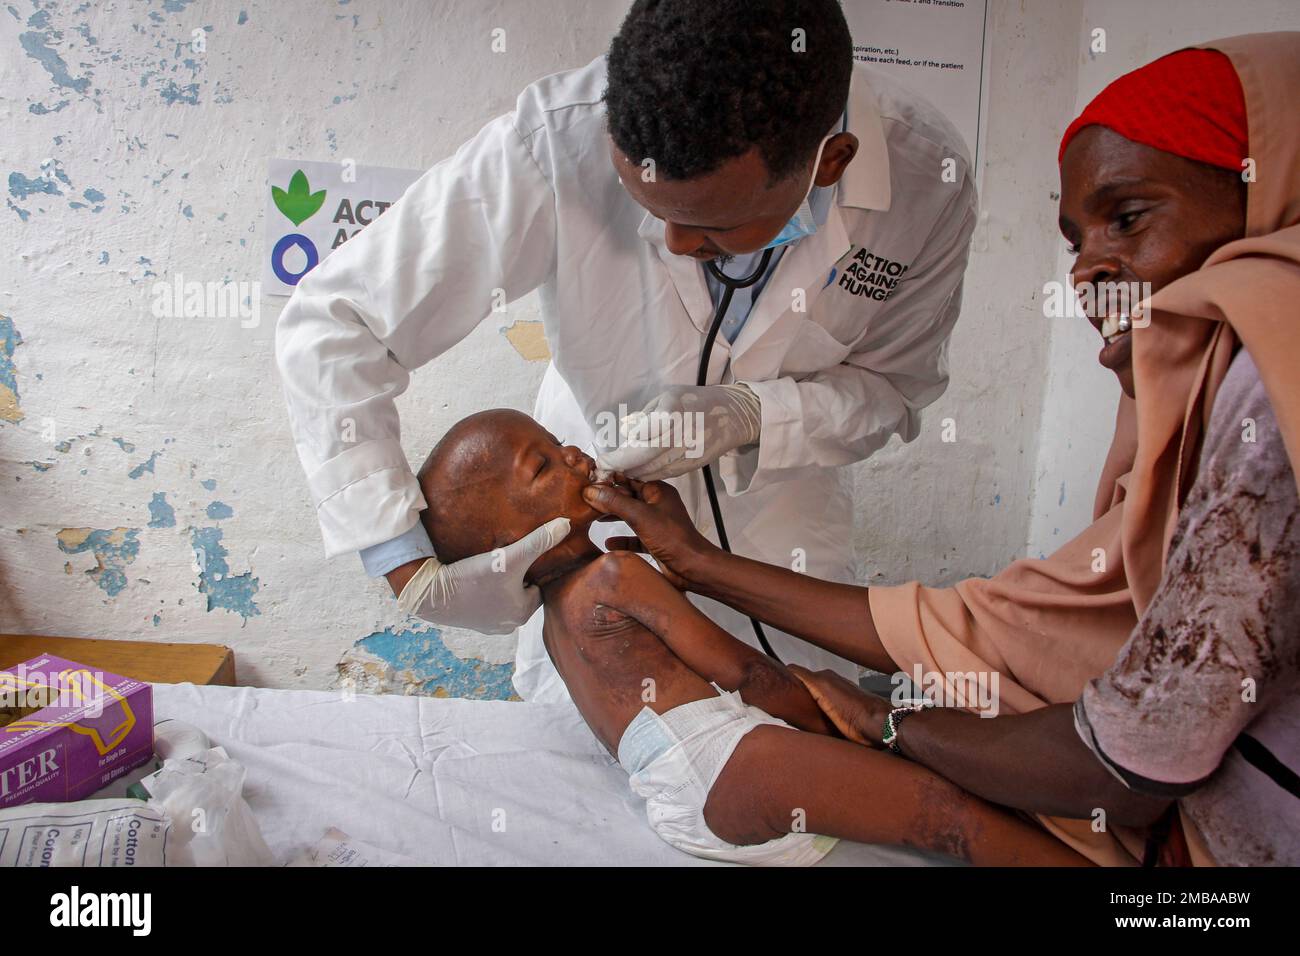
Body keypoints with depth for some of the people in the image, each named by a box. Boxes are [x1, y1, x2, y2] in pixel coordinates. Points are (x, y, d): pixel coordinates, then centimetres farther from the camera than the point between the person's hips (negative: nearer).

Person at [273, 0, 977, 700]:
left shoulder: (928, 181, -25)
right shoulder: (555, 143, -33)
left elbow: (894, 386, -10)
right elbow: (331, 325, -27)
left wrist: (747, 412, -30)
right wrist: (411, 571, -33)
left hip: (775, 512, 2)